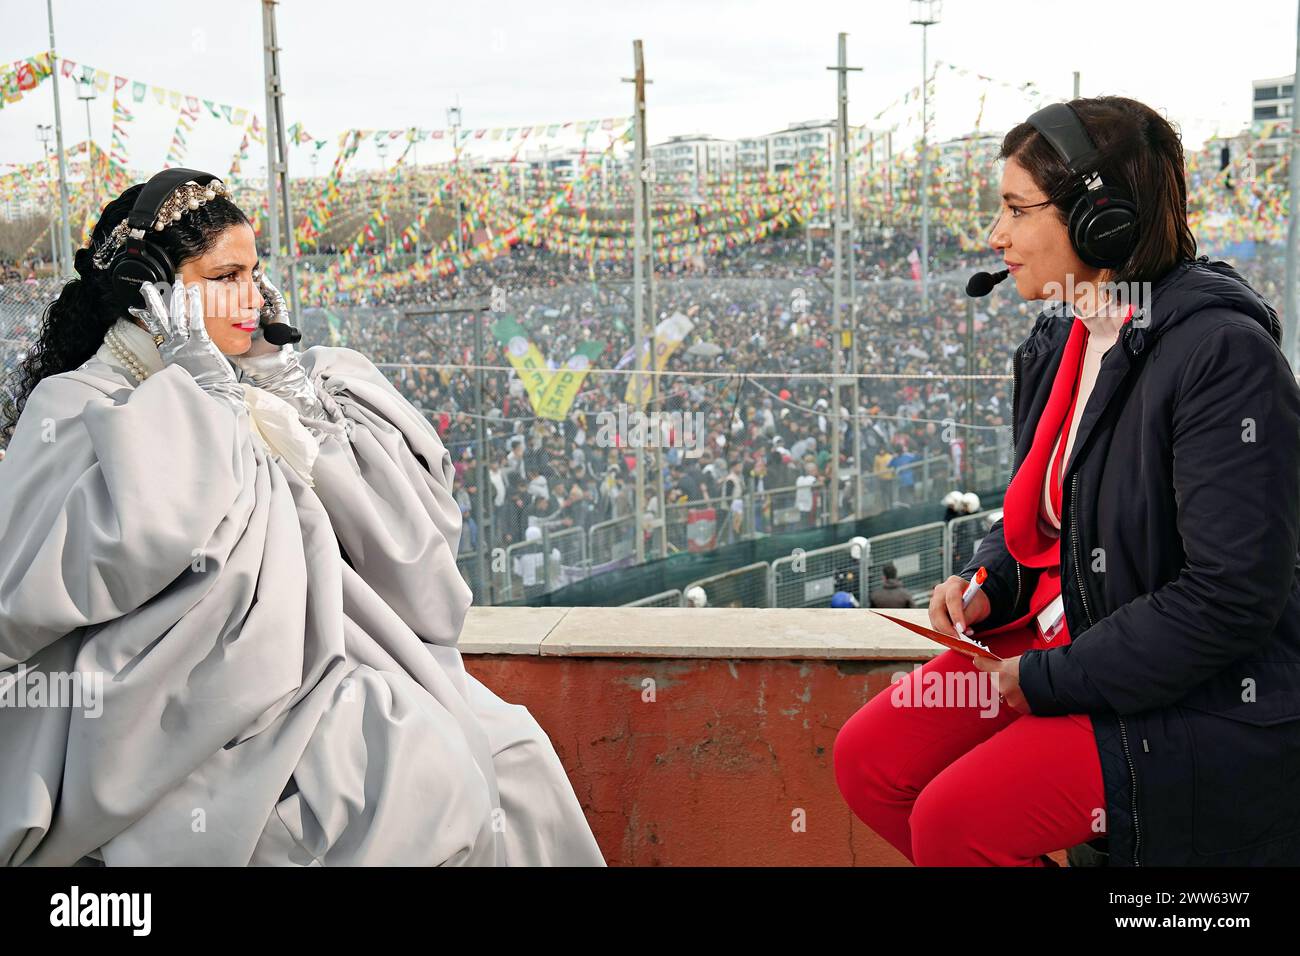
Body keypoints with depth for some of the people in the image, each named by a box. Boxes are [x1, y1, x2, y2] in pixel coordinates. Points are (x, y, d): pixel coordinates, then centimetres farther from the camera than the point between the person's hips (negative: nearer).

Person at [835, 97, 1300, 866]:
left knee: (952, 819, -20)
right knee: (868, 761, 0)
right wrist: (986, 584, -1)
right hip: (1061, 634, 8)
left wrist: (1051, 680, -19)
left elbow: (1232, 599, -24)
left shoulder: (1223, 353, -21)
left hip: (1204, 704, -8)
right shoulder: (1063, 338, 5)